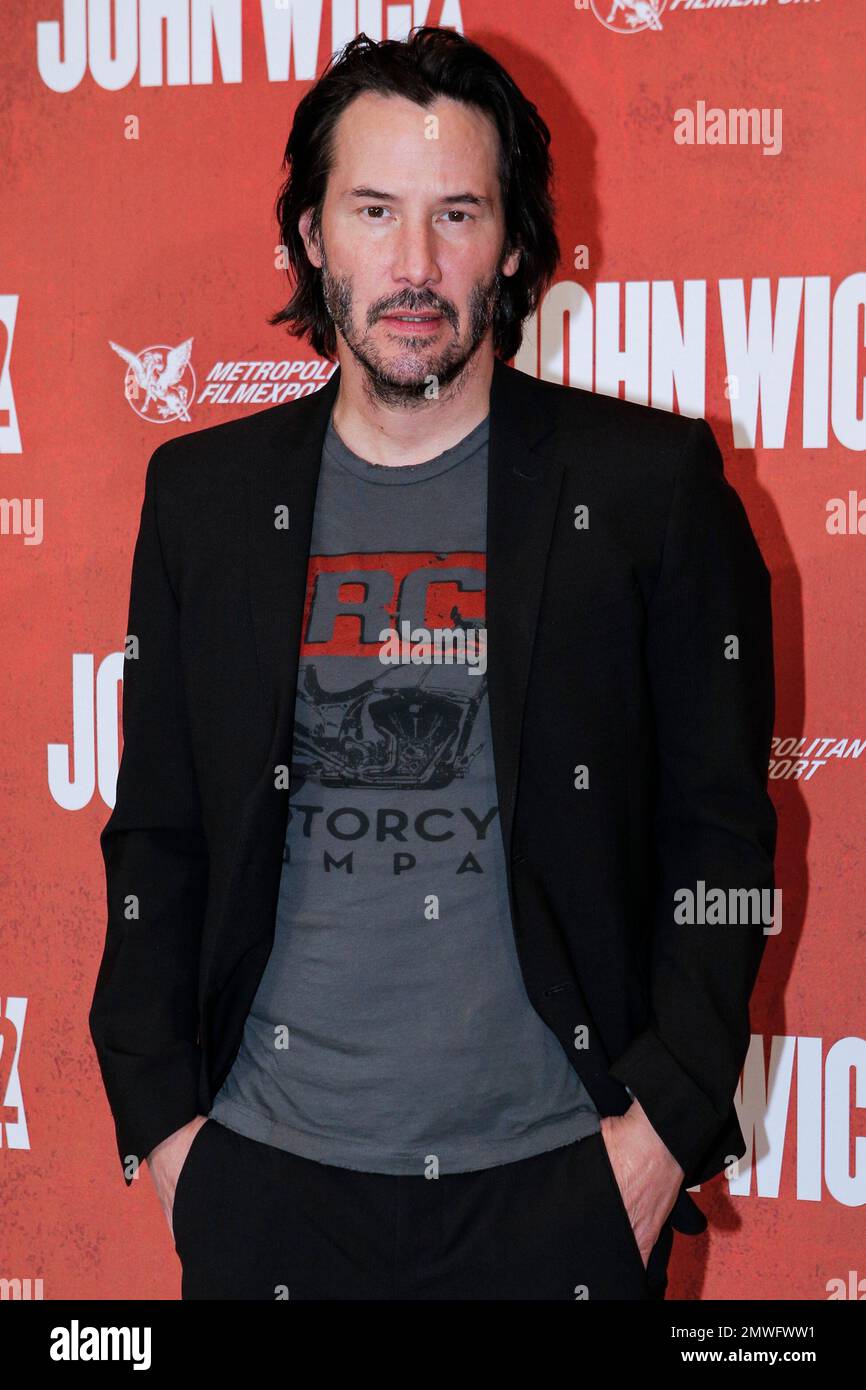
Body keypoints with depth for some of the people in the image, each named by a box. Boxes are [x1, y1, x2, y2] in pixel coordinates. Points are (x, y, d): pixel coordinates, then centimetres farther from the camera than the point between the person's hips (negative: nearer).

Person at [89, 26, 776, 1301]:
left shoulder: (650, 481, -2)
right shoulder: (203, 493, 4)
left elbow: (721, 834, -1)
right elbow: (155, 837, 8)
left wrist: (668, 1118, -8)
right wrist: (161, 1119, 2)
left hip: (557, 1180, -1)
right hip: (268, 1178, 2)